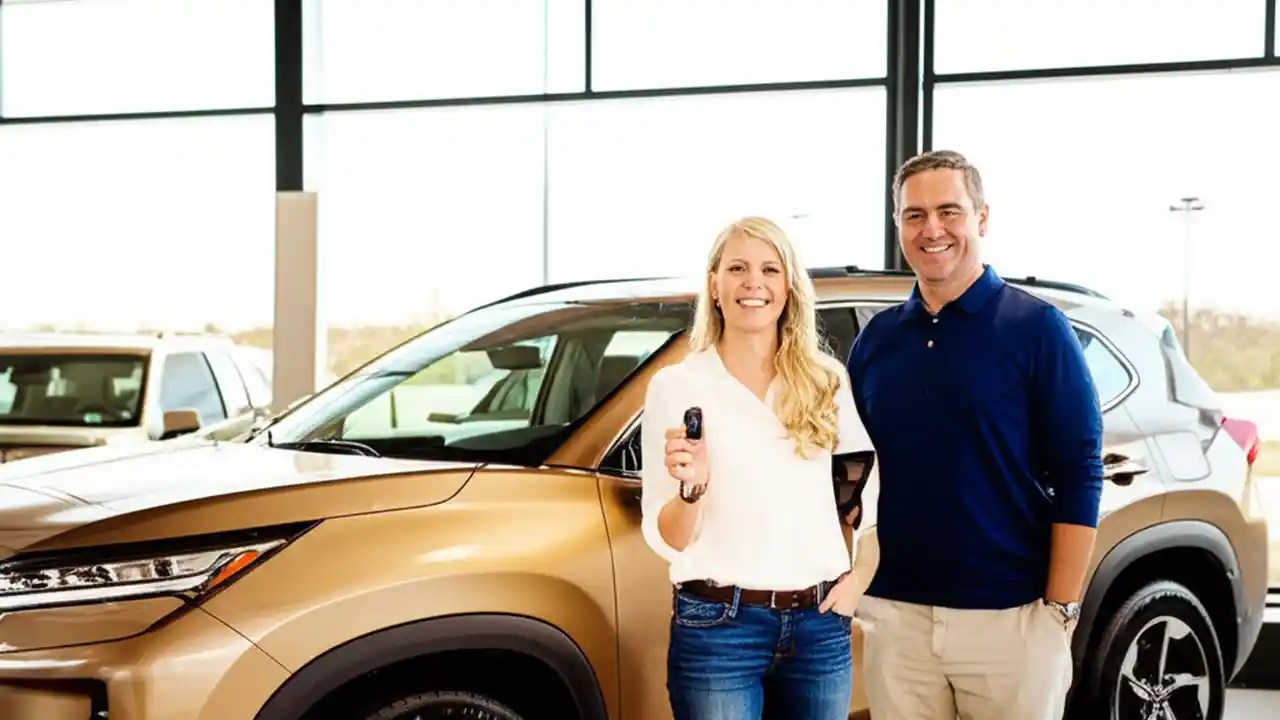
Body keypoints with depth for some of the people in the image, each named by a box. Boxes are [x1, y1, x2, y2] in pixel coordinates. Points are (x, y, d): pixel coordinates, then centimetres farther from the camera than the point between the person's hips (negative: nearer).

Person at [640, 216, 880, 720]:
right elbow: (666, 540, -5)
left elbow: (868, 493, 16)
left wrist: (860, 577, 3)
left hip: (820, 627, 3)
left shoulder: (829, 383, 5)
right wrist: (691, 486, -23)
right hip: (717, 627, -3)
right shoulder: (677, 385, -3)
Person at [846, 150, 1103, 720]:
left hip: (1008, 615, -4)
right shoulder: (876, 338, 8)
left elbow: (1078, 477, -6)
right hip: (895, 614, 4)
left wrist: (1061, 608, -10)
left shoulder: (1036, 328, -4)